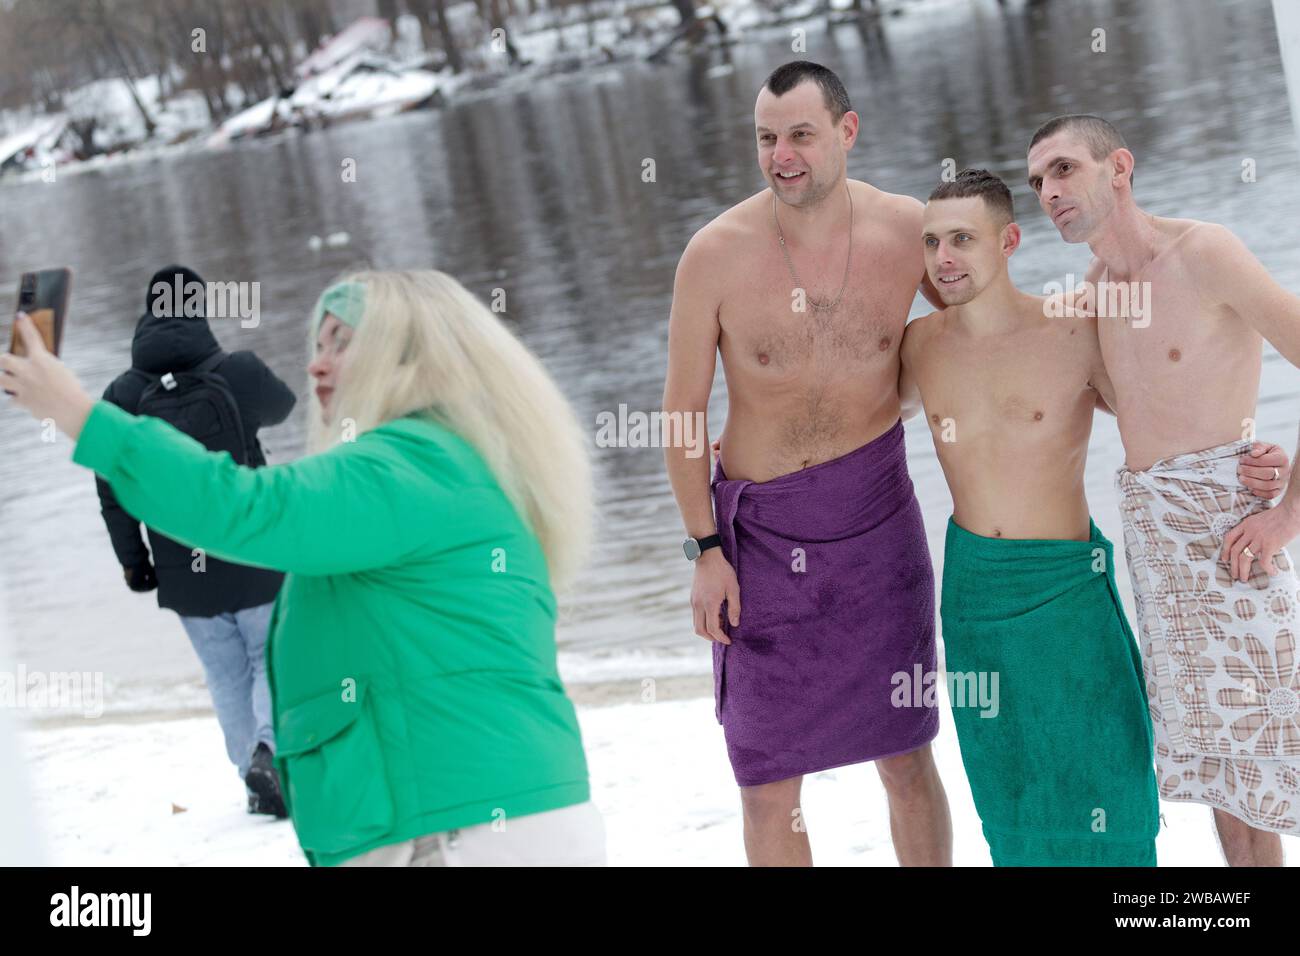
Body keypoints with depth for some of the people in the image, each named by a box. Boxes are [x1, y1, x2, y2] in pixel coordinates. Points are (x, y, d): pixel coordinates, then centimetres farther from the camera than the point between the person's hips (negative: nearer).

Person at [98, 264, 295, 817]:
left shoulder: (121, 396, -3)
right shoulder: (238, 372, -9)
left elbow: (113, 491, -1)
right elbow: (281, 407, 14)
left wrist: (131, 559, 11)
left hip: (185, 574, 2)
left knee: (227, 677, 13)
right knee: (273, 660, 9)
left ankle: (257, 781, 9)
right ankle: (270, 747, -17)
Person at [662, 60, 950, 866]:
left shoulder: (909, 231, -7)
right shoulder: (717, 253, -11)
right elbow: (684, 408, -3)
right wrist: (705, 548, -5)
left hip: (877, 520, 1)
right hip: (762, 528, -1)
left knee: (907, 760, 10)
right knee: (769, 784, 4)